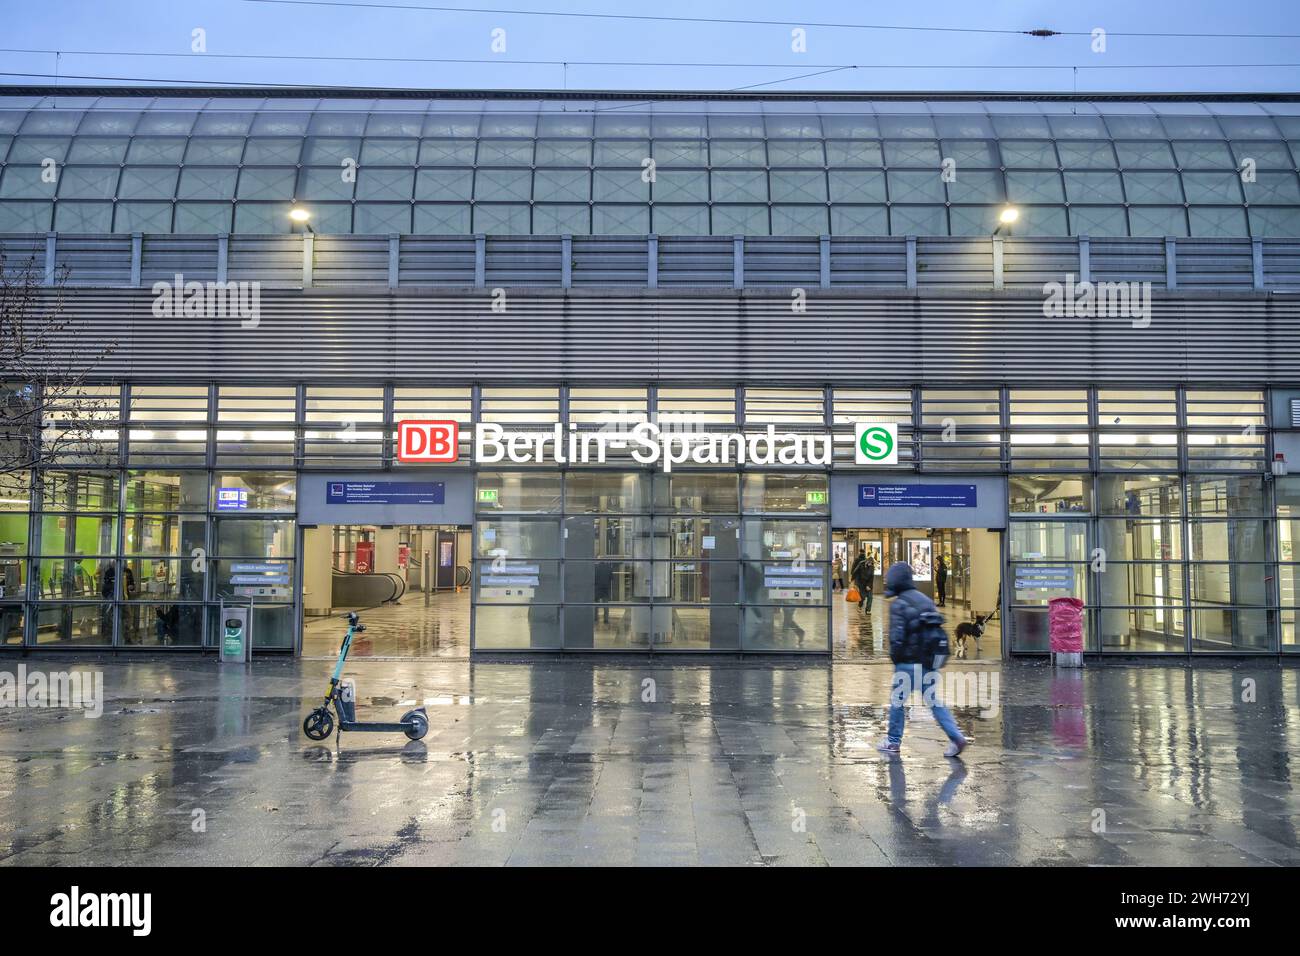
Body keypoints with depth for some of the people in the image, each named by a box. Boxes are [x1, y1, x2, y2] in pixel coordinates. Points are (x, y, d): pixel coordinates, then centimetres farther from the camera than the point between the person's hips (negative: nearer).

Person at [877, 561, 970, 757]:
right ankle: (957, 738, 2)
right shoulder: (926, 600, 9)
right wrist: (931, 656, 17)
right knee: (934, 701, 12)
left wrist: (894, 658, -4)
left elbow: (897, 638, -19)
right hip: (928, 663, 7)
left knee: (897, 701, 9)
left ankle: (893, 741, 19)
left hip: (908, 664, -7)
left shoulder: (899, 605, -14)